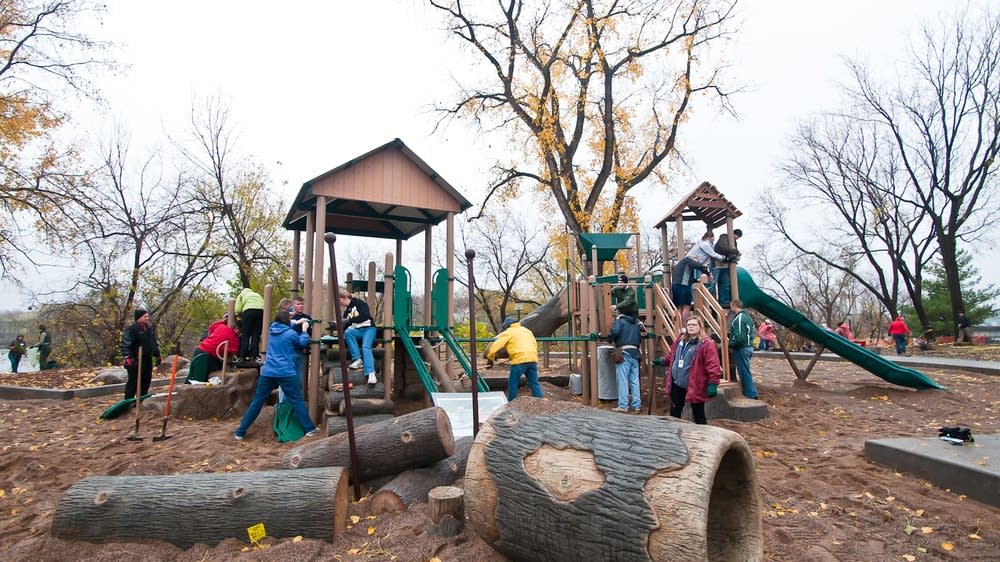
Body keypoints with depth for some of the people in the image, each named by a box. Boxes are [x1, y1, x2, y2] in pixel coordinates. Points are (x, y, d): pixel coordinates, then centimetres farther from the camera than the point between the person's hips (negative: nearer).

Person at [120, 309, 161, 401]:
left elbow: (154, 343, 24)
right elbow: (125, 344, -17)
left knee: (146, 380, 14)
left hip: (148, 359, 8)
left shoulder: (150, 328, 14)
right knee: (133, 381, -5)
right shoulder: (131, 329, -11)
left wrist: (157, 355, 23)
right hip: (136, 360, -8)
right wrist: (126, 357, -25)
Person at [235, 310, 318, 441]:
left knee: (257, 402, 11)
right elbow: (303, 343, 14)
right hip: (286, 373, -4)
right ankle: (309, 429, 8)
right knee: (297, 401, 4)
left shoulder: (271, 330, 9)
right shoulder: (291, 333, -5)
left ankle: (240, 432, 14)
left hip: (267, 372, 4)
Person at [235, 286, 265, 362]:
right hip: (261, 310, 3)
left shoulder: (241, 295, 28)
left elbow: (238, 310, 11)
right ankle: (254, 356, 1)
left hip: (249, 310, -3)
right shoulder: (257, 295, 39)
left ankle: (242, 356, 0)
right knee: (256, 334, 6)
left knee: (245, 334, 3)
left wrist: (242, 317, 27)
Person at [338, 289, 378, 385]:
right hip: (357, 330, 6)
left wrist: (350, 320, -18)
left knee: (366, 347, -31)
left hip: (368, 328, -5)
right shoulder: (346, 311, 19)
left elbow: (365, 316, -16)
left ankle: (371, 374, -47)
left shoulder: (358, 303, 0)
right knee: (347, 332, -28)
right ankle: (357, 359, -32)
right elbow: (345, 327, 15)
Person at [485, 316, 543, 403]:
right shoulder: (526, 330, 26)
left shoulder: (508, 332, 7)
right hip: (533, 359, 6)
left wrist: (490, 359, 11)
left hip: (520, 360, -6)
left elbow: (495, 346, 1)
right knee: (534, 383, 9)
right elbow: (535, 345, 24)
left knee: (513, 384, 6)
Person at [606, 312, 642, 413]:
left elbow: (614, 332, -18)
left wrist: (609, 339, -1)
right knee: (635, 380, 9)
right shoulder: (636, 324, 20)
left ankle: (623, 406, -3)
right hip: (635, 353, 6)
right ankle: (636, 405, 11)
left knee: (623, 380, -4)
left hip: (624, 353, -6)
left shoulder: (620, 320, 0)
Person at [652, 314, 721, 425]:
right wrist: (661, 361, 19)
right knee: (674, 412, 16)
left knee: (698, 415, 6)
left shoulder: (707, 344, -14)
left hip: (695, 386, -7)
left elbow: (713, 366, -18)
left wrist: (713, 384, -22)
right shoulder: (679, 341, 10)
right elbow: (672, 357, 27)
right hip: (677, 384, 7)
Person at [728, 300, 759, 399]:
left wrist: (730, 345, -13)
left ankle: (751, 395, 4)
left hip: (741, 349, -10)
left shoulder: (739, 318, -18)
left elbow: (739, 337, -26)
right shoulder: (746, 316, 15)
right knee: (746, 372, 18)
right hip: (748, 346, 10)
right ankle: (752, 394, 25)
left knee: (744, 372, -2)